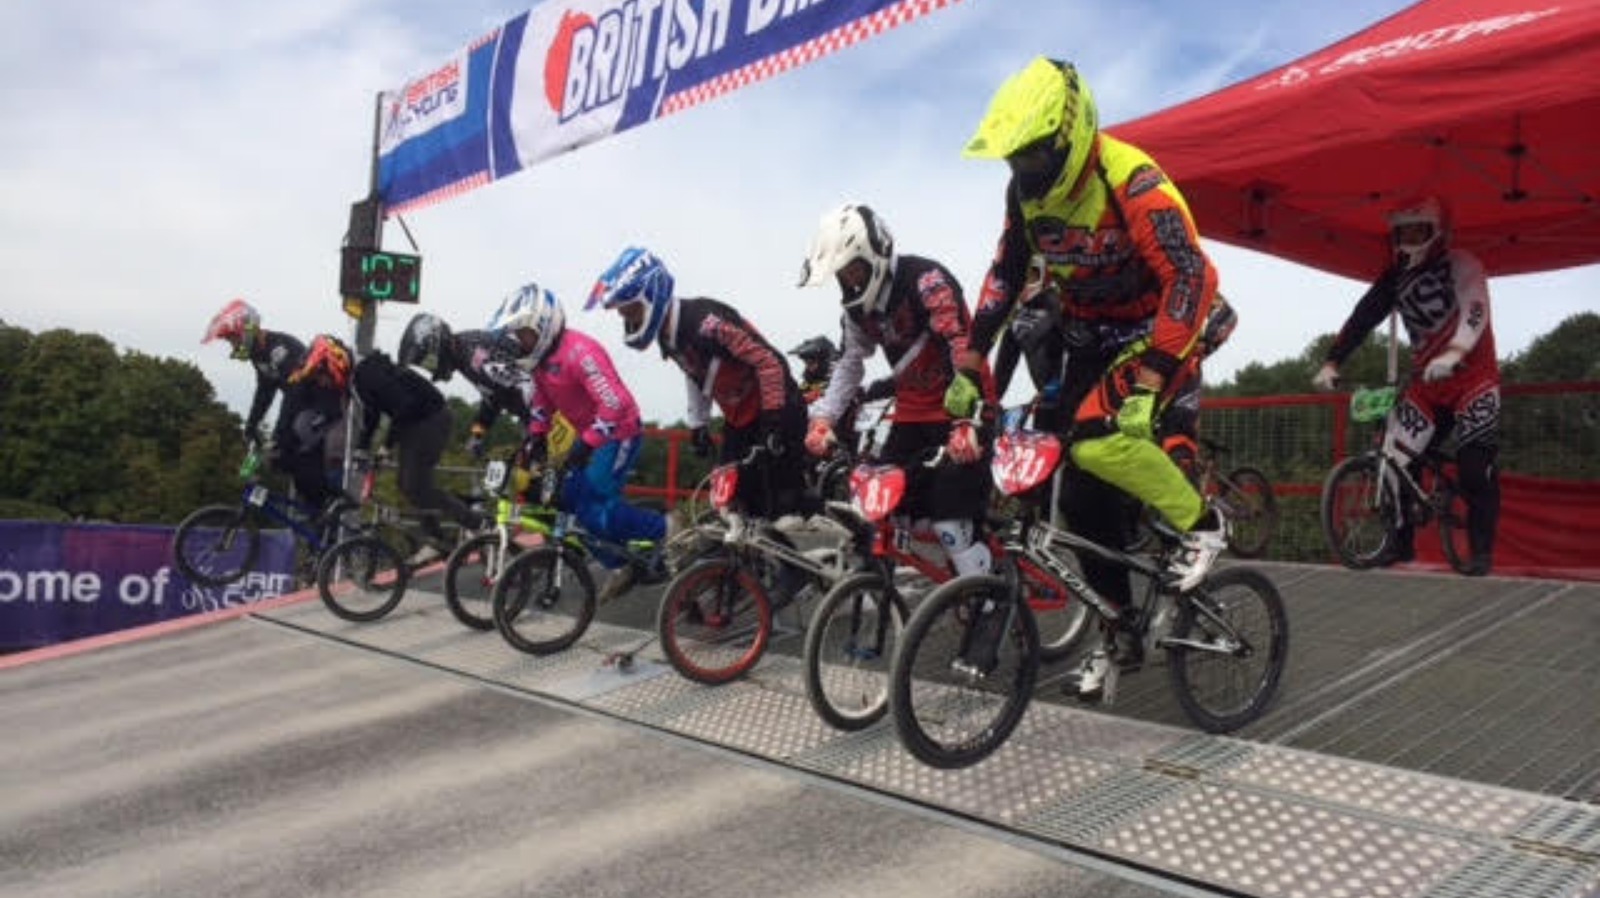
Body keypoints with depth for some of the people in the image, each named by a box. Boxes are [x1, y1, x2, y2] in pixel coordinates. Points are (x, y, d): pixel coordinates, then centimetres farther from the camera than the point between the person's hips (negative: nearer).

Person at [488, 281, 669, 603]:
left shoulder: (579, 351, -27)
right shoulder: (541, 357, 1)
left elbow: (615, 404, -34)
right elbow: (541, 400, 16)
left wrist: (585, 444, -34)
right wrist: (535, 437, 3)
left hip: (619, 434, -9)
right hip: (591, 435, 9)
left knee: (597, 508, -17)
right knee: (573, 501, 4)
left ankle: (661, 528, 3)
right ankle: (620, 567, 16)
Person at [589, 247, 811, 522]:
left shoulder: (706, 322, -28)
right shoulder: (667, 334, 1)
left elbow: (769, 362, -27)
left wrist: (775, 422, -25)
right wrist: (698, 425, 16)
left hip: (775, 411, -9)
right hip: (738, 419, 9)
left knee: (785, 508, -11)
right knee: (732, 500, 7)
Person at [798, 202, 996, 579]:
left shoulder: (926, 280, -21)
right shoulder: (856, 302, 2)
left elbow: (965, 349, -29)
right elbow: (850, 363, 9)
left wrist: (967, 421, -39)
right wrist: (823, 418, -4)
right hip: (912, 413, 7)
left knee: (953, 524, -15)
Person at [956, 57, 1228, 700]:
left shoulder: (1131, 183, -26)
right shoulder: (1026, 191, -6)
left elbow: (1190, 279, -32)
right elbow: (1004, 277, 3)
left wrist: (1146, 384, -40)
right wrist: (968, 369, 0)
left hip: (1155, 332, -6)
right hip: (1089, 335, 7)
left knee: (1098, 440, -31)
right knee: (1083, 497, 2)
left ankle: (1200, 522, -4)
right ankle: (1123, 633, 16)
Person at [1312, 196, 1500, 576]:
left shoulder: (1461, 265, -13)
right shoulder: (1393, 278, 4)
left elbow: (1475, 311, -29)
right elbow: (1361, 319, -4)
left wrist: (1453, 353, -47)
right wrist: (1331, 363, -16)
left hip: (1474, 377, -5)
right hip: (1426, 381, 5)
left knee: (1476, 466, -13)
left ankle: (1481, 551, -2)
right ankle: (1401, 542, 8)